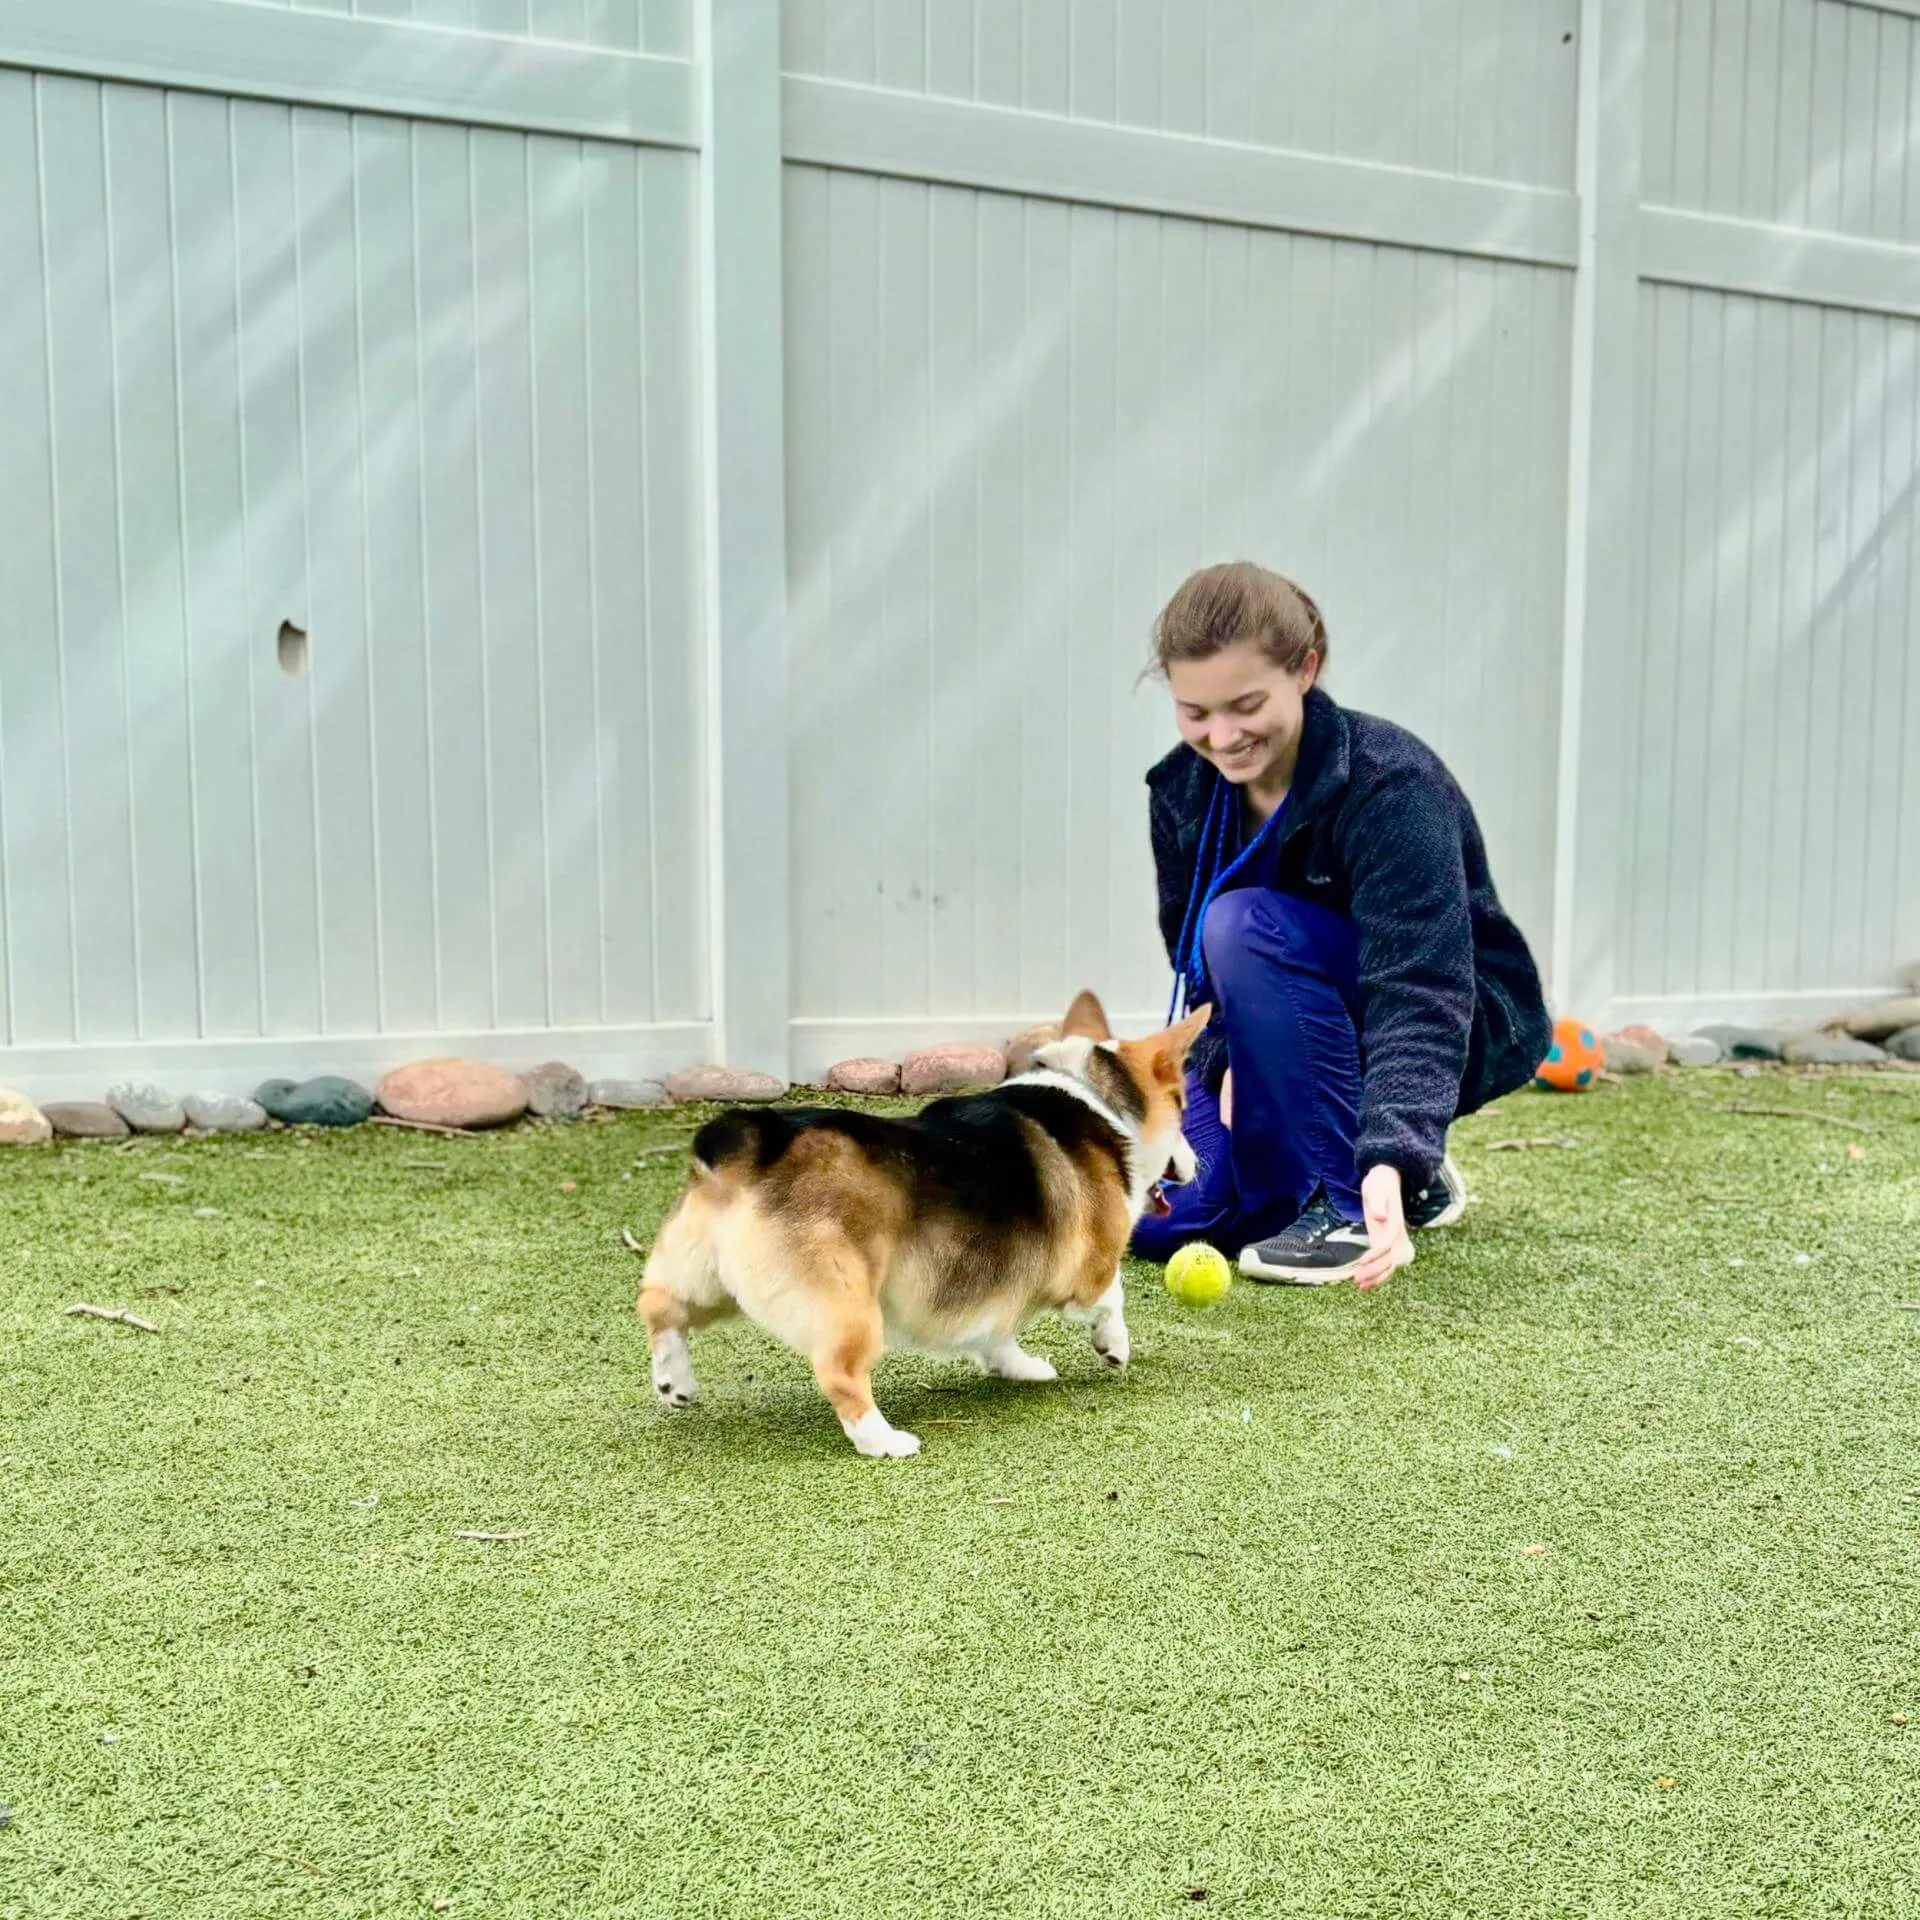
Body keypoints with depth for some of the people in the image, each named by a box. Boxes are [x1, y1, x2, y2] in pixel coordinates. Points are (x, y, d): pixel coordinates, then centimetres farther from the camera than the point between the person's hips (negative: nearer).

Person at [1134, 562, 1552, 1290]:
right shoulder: (1181, 792, -8)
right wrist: (1226, 1057, -15)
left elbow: (1421, 990, -36)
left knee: (1245, 924, -32)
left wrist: (1392, 1158, -48)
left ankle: (1348, 1206, -20)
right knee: (1151, 1219, -9)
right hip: (1292, 1049, 7)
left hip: (1464, 1031, -6)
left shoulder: (1393, 784, -28)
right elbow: (1192, 951, 3)